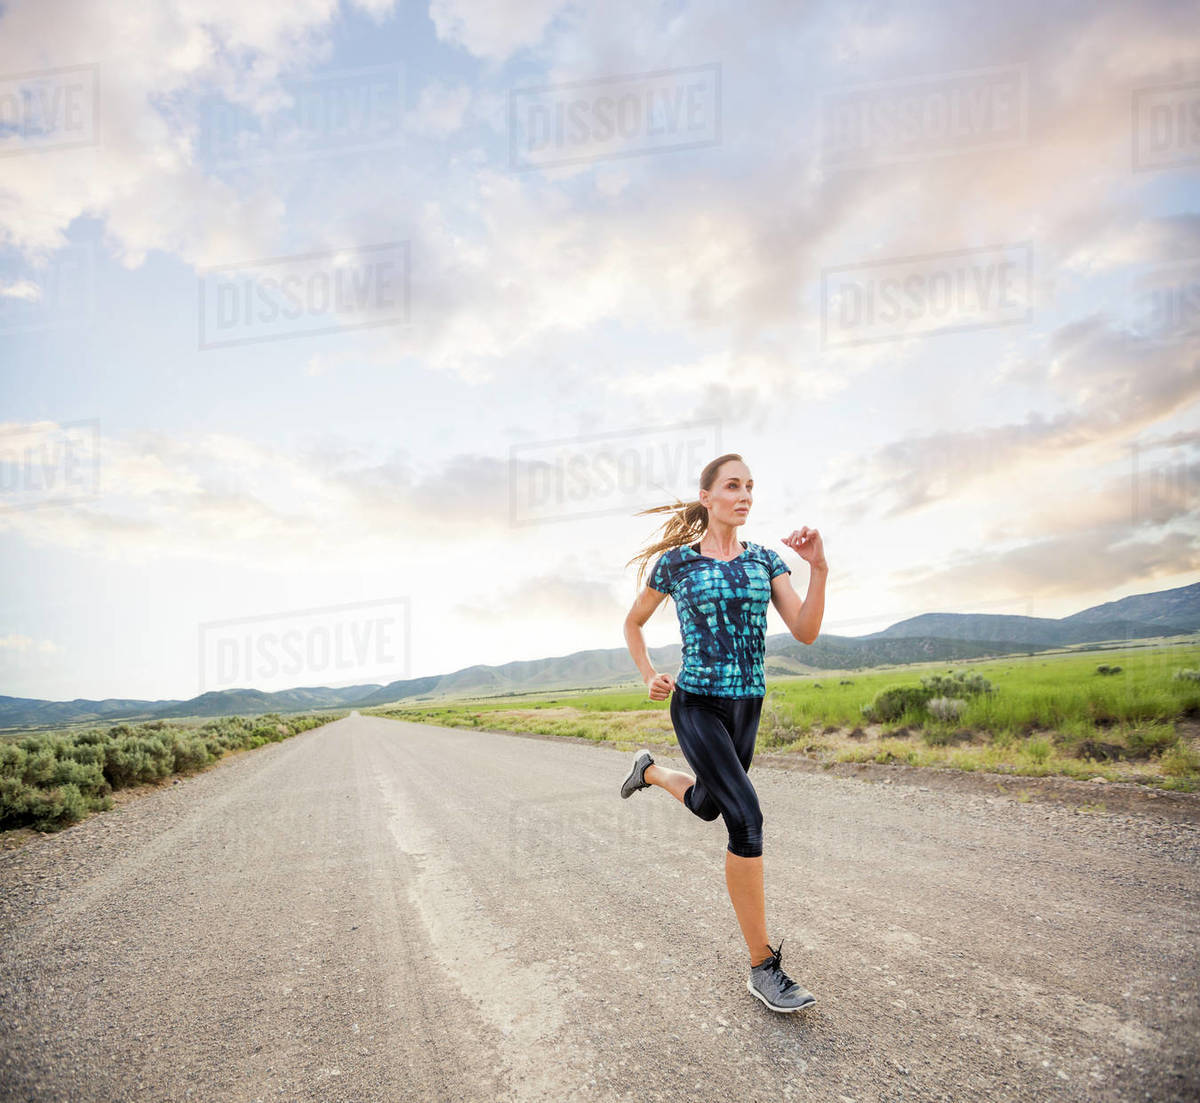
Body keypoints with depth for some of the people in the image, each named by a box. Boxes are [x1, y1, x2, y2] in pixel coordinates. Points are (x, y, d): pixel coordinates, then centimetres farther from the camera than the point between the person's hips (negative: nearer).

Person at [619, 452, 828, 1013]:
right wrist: (648, 677, -1)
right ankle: (763, 965, -3)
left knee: (706, 807, 22)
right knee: (747, 819, -18)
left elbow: (806, 631, -8)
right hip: (696, 705, -5)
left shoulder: (765, 559, 3)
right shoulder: (675, 561, -5)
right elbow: (633, 622, 11)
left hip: (746, 706, 5)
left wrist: (818, 567, -20)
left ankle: (650, 771, 55)